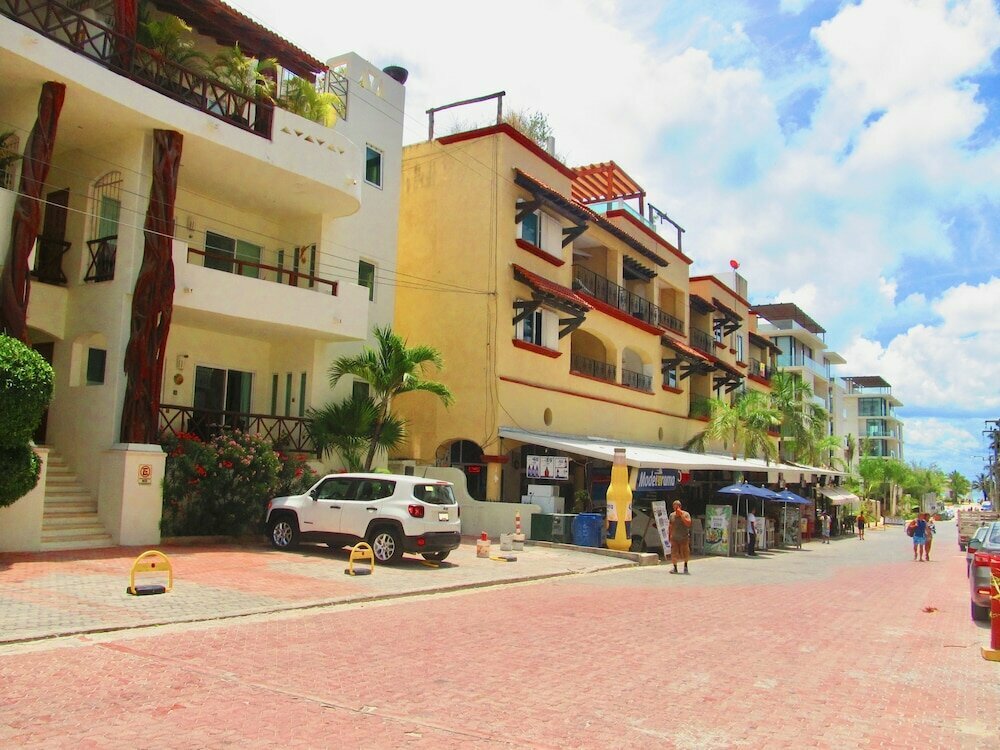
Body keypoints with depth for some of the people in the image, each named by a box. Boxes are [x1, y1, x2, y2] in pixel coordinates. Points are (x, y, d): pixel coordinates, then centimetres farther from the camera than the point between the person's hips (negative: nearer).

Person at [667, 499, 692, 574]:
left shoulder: (686, 514, -3)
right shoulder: (671, 515, 7)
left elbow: (688, 524, -17)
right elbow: (670, 527, 12)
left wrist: (681, 515, -19)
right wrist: (669, 536, 8)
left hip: (684, 538, -2)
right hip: (674, 538, 2)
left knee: (685, 554, 1)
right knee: (674, 554, -1)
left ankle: (685, 566, 26)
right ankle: (675, 568, 15)